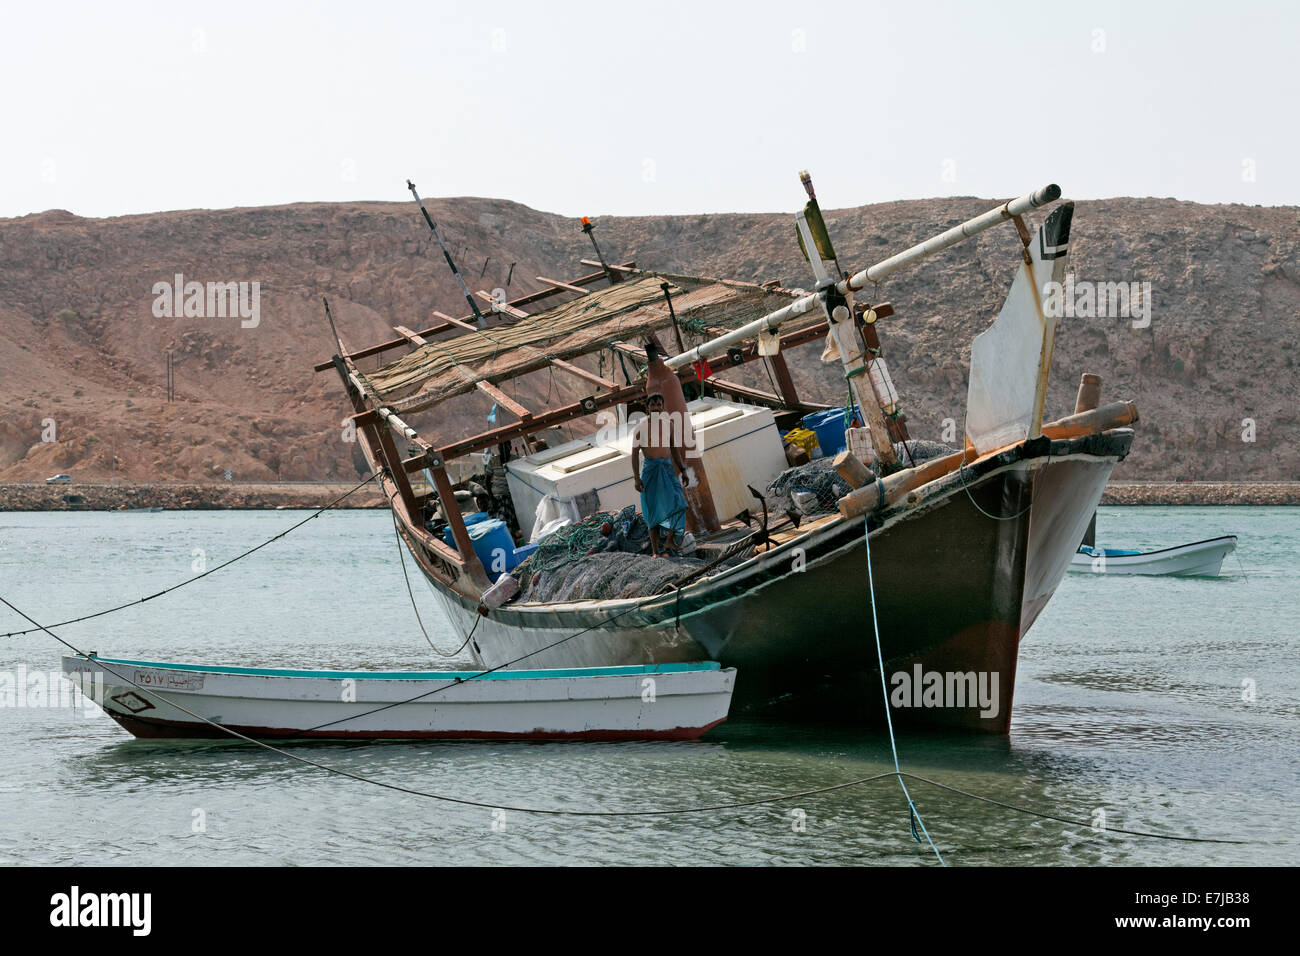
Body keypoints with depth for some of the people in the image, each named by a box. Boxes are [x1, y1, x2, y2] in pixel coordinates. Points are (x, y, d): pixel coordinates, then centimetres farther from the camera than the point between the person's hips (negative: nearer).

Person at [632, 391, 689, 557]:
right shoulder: (641, 426, -3)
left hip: (667, 467, 4)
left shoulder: (668, 424, 10)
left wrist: (682, 469, 14)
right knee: (654, 509, -3)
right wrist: (636, 477, -11)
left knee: (677, 501, -14)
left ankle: (669, 541, -2)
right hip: (650, 468, -4)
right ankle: (655, 551, 1)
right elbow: (635, 452, -4)